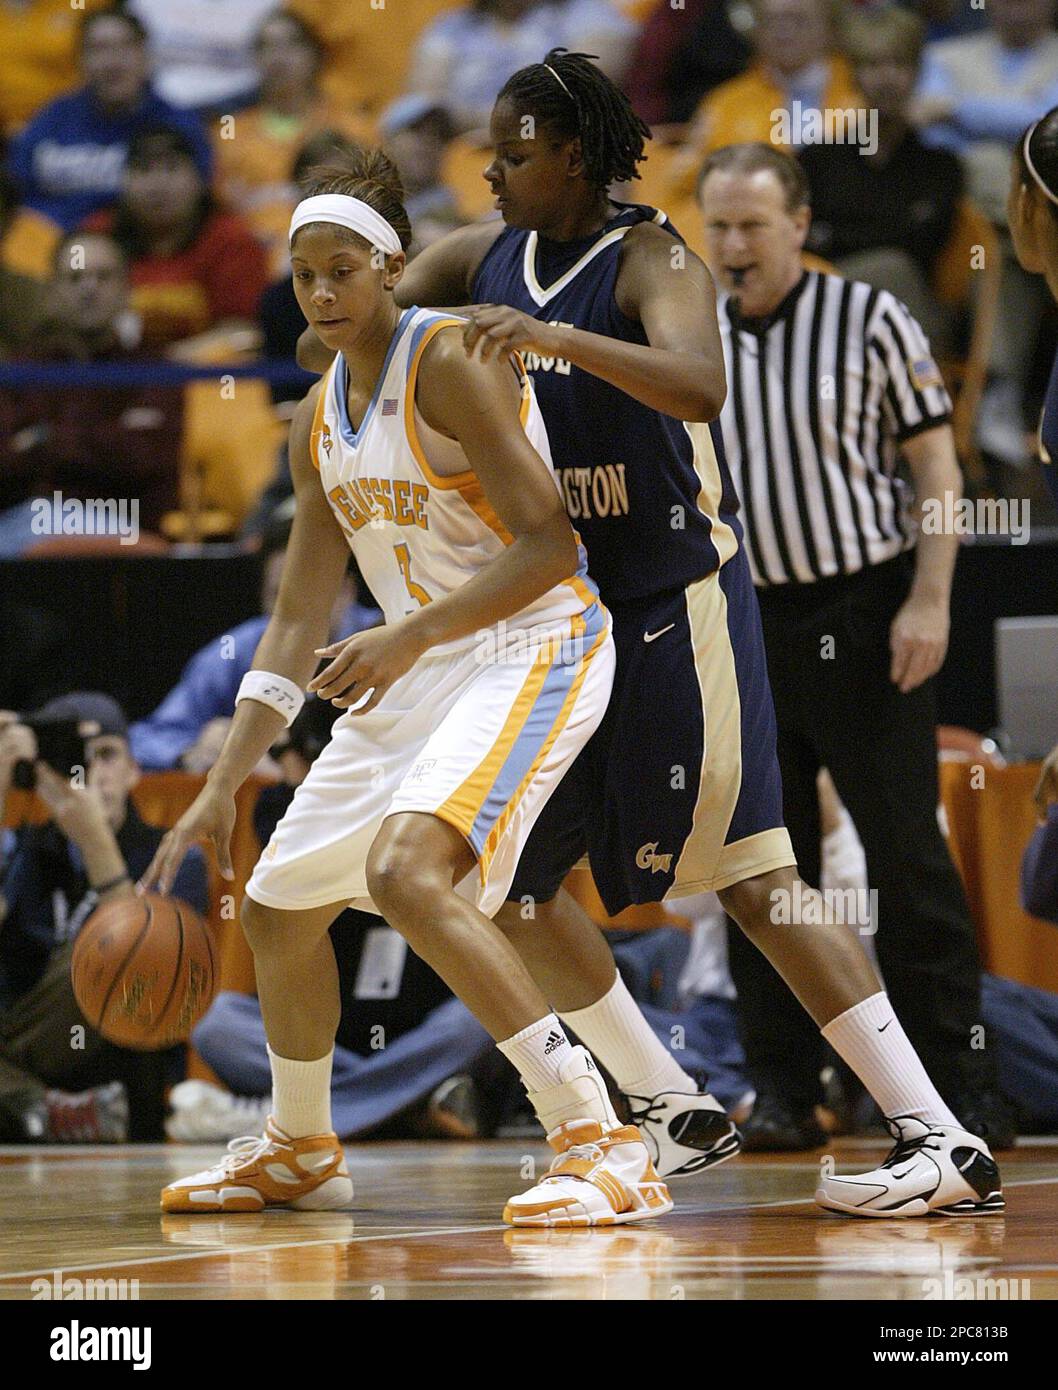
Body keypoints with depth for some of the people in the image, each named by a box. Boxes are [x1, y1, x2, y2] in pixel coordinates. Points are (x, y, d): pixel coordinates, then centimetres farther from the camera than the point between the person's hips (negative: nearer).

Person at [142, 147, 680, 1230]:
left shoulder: (451, 359, -15)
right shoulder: (320, 420, 10)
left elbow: (549, 545, -21)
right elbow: (297, 622, 13)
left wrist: (409, 635, -29)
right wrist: (221, 789, 7)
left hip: (532, 647, -9)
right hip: (419, 667, 9)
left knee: (408, 870, -31)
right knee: (278, 905, 15)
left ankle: (603, 1146, -31)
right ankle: (300, 1152, 41)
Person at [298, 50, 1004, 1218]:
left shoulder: (649, 261, -16)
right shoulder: (491, 253, 7)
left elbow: (697, 384, -35)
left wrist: (548, 333, -45)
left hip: (674, 607, -8)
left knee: (749, 877, -15)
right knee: (501, 880, 8)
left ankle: (941, 1142, -15)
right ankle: (677, 1114, 19)